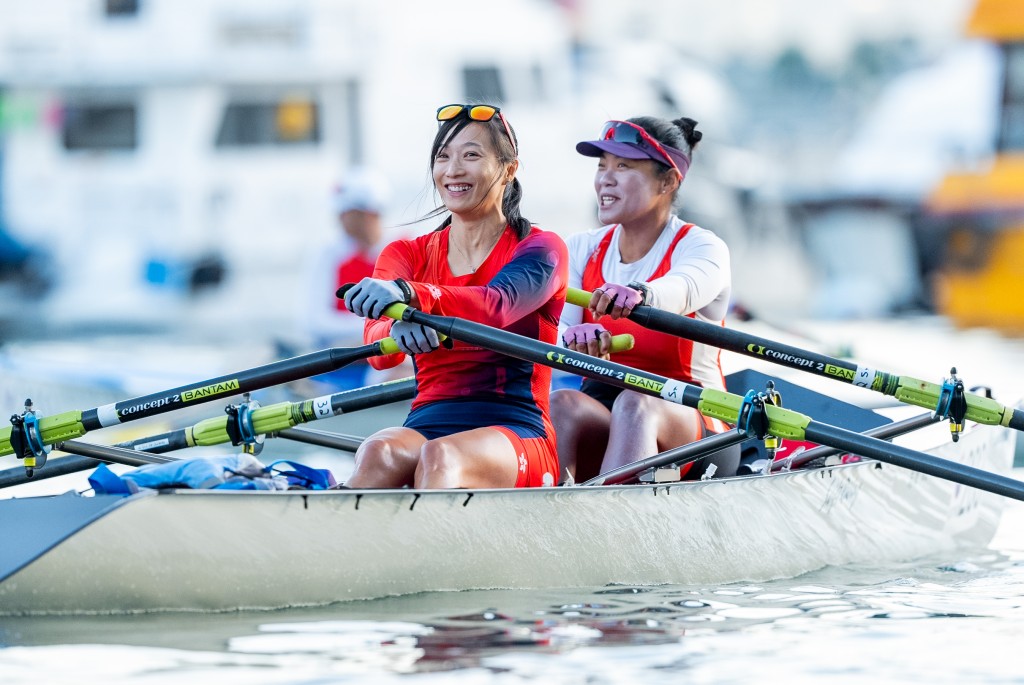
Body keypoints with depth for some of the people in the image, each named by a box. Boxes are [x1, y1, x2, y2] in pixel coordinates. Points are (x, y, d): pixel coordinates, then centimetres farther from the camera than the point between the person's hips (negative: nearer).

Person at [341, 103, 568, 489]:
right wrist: (396, 329, -33)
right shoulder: (407, 255, 16)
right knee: (379, 452, -34)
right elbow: (376, 349, -6)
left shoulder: (540, 250, 5)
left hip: (517, 434, -3)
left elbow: (498, 306, -21)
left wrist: (412, 295, -41)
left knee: (439, 456, -38)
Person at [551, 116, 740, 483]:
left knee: (636, 403, -36)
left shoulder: (702, 247, -2)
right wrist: (576, 339, -33)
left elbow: (683, 288, -29)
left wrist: (639, 295, -54)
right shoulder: (582, 249, 11)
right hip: (600, 417, 3)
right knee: (562, 404, -30)